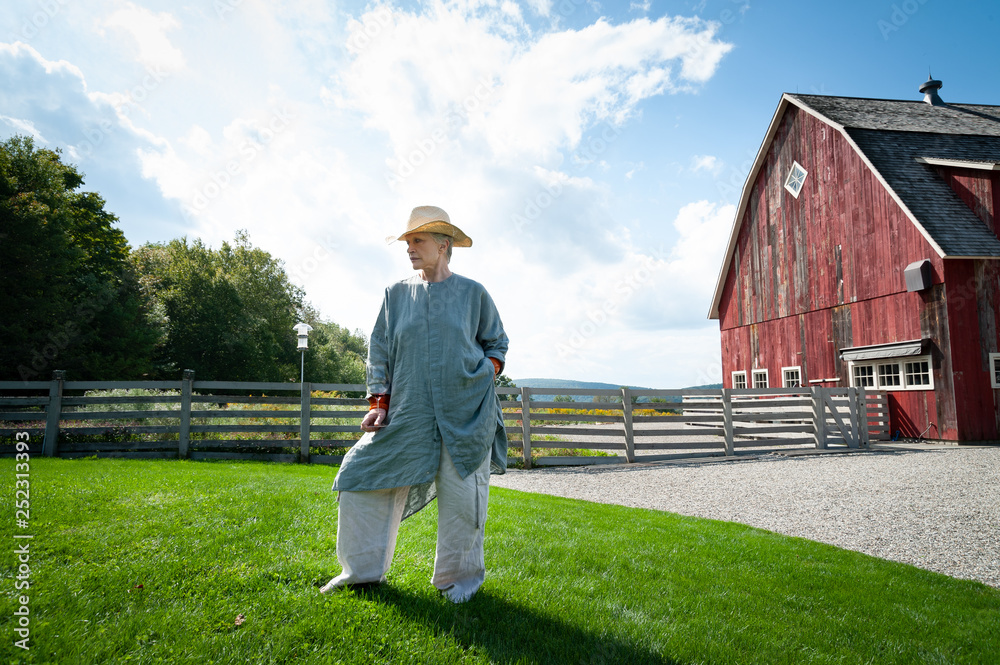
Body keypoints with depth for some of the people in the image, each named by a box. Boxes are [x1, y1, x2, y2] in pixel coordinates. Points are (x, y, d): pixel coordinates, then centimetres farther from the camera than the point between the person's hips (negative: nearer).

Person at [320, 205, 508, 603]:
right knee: (361, 478, 1)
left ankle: (459, 577, 23)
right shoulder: (396, 294, 10)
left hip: (467, 411, -2)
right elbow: (379, 350, 10)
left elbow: (497, 343, 14)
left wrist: (487, 374, -3)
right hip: (408, 412, 3)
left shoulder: (473, 293, 5)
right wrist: (379, 402, 1)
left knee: (460, 495, 1)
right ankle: (363, 570, 20)